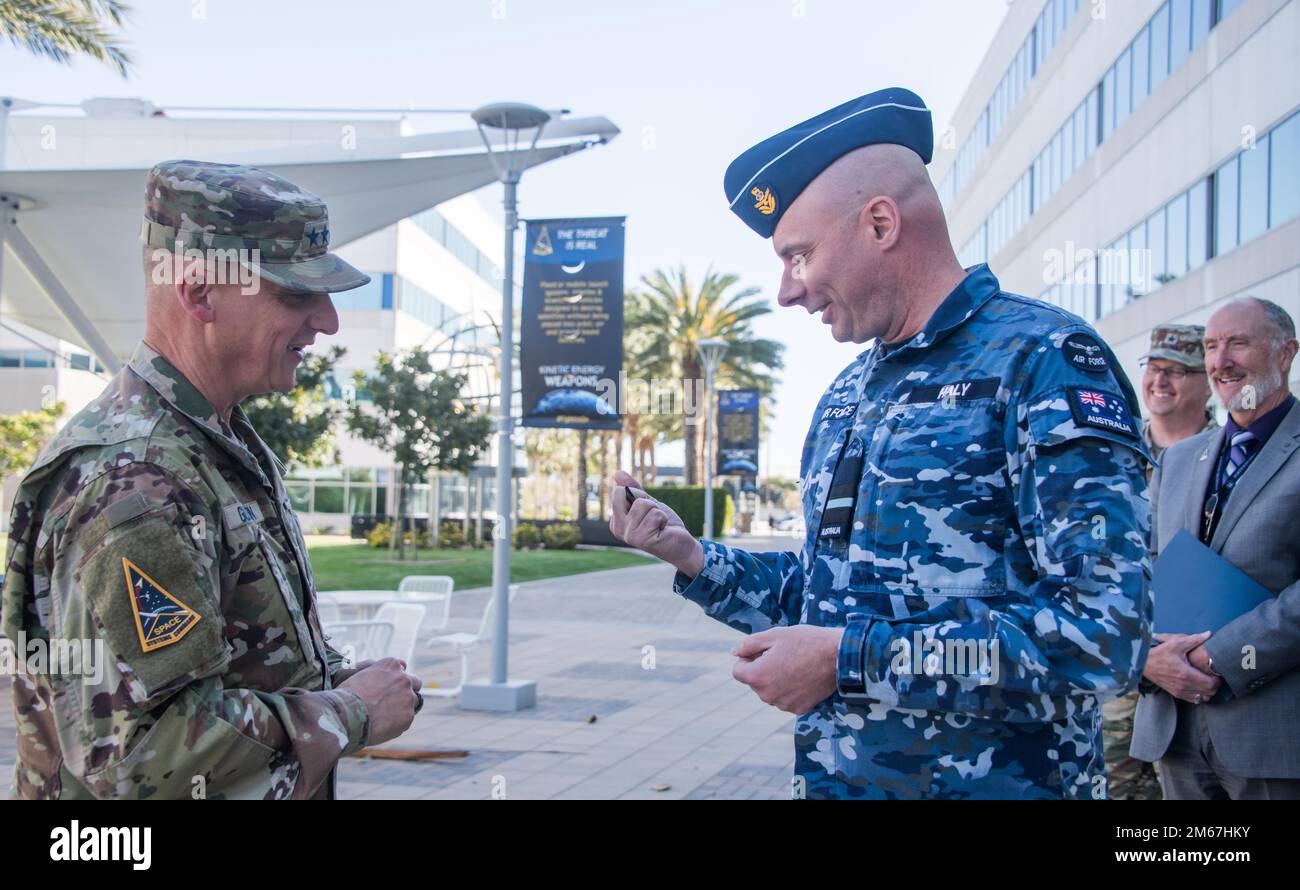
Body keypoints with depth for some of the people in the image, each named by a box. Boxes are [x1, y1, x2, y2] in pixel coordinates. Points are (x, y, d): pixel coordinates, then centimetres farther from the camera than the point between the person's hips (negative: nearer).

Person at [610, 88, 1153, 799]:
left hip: (990, 779, -7)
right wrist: (694, 558, 3)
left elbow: (1104, 632, -23)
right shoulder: (844, 400, 10)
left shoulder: (1043, 360, -14)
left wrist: (849, 661, -22)